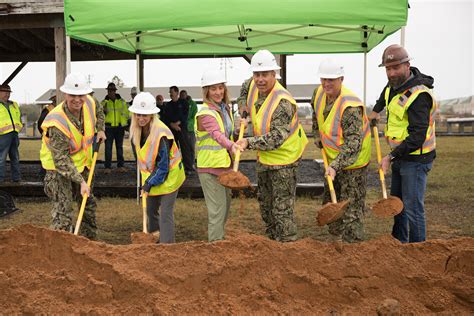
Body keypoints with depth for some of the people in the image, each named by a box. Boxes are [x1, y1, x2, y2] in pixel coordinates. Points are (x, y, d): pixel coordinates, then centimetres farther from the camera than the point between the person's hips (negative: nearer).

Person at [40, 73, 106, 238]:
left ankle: (89, 240, 35)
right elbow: (61, 160, -31)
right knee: (63, 209, -12)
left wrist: (100, 130, 4)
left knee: (88, 204, 18)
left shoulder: (89, 103, -13)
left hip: (81, 163, 8)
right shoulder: (57, 123, -33)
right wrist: (80, 181, -33)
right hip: (58, 167, -7)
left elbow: (98, 113, 17)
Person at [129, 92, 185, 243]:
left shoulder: (161, 134, -29)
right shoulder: (136, 130, -6)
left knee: (165, 214, -6)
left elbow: (163, 165, -24)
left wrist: (150, 183, -21)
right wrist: (147, 181, 9)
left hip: (168, 176, -8)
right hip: (150, 175, 8)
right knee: (150, 211, 16)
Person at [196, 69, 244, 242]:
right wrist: (231, 145, -54)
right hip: (210, 168, -9)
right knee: (217, 210, -7)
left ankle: (220, 240, 35)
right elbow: (217, 134, -38)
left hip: (225, 165, 9)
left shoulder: (225, 109, 11)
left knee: (225, 207, 19)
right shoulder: (205, 113, -18)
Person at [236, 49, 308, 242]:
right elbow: (245, 89, 24)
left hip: (283, 159, -9)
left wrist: (249, 142, -39)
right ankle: (272, 238, 40)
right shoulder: (254, 86, -4)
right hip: (264, 157, 9)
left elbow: (276, 138, -34)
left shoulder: (283, 102, -29)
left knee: (282, 209, -4)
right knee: (265, 204, 23)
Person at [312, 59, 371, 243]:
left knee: (351, 209, -3)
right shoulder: (319, 93, -5)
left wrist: (335, 166, -38)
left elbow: (353, 144, -32)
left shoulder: (350, 107, -30)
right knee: (330, 202, 21)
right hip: (333, 160, 9)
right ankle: (336, 236, 39)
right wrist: (318, 136, 15)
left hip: (353, 162, -9)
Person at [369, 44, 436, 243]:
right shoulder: (394, 84, 5)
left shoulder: (418, 95, -24)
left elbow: (417, 136, -28)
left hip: (416, 159, -9)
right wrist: (376, 110, 31)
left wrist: (391, 156, -26)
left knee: (413, 208, -7)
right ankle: (399, 242, 36)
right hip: (400, 156, 10)